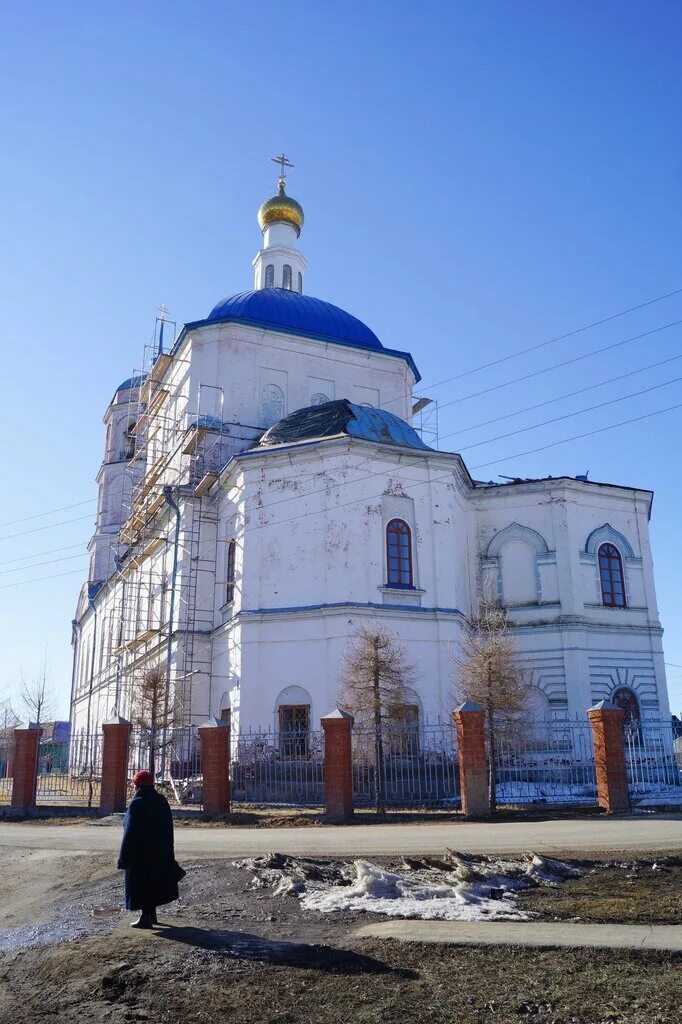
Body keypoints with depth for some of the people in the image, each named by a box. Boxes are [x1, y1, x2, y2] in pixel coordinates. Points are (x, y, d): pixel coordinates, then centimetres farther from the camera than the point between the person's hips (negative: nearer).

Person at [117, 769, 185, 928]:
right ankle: (152, 915, 28)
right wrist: (166, 852, 16)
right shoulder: (161, 800, 3)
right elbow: (168, 828, 8)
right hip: (159, 851, 7)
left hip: (141, 852, -7)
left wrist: (124, 858, -13)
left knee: (142, 883, 3)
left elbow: (130, 831, -18)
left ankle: (146, 918, 7)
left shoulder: (137, 804, -18)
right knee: (154, 881, 19)